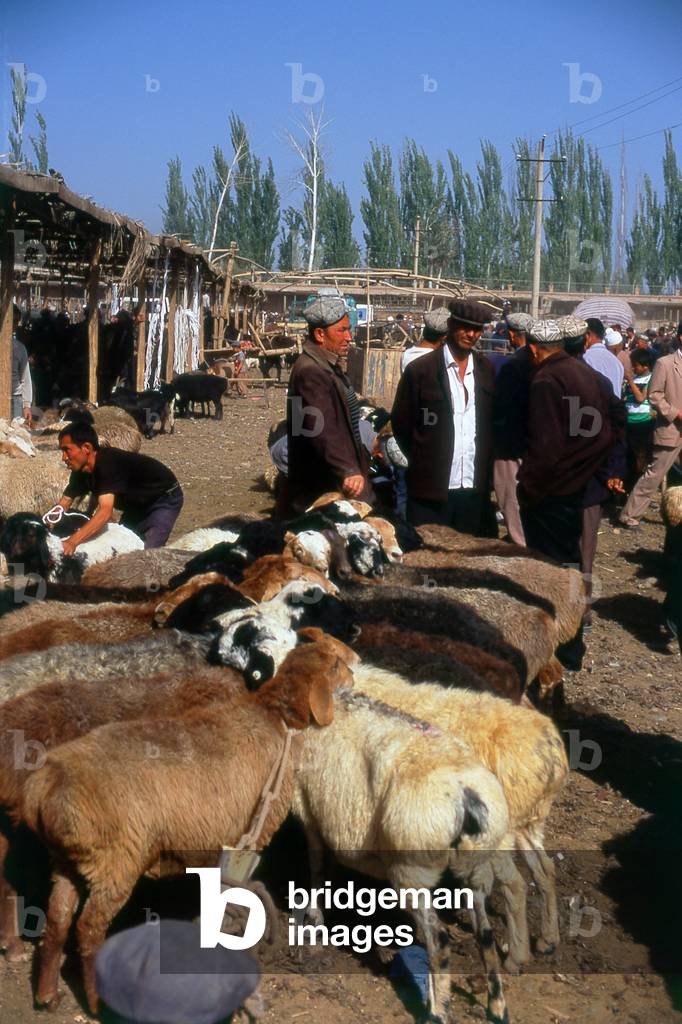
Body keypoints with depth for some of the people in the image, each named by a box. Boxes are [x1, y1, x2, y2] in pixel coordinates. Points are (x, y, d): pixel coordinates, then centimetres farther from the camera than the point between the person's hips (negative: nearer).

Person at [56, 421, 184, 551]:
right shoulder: (80, 470, -10)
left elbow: (106, 511, -46)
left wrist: (72, 542, -56)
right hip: (138, 504, 9)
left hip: (165, 499, -9)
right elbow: (65, 501, -2)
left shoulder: (109, 463, -36)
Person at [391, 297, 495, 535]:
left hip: (474, 488, 4)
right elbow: (401, 424, 2)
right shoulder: (420, 370, -4)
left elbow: (489, 422, 15)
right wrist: (423, 462, 5)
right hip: (431, 490, -4)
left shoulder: (486, 370, 9)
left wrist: (486, 469, 8)